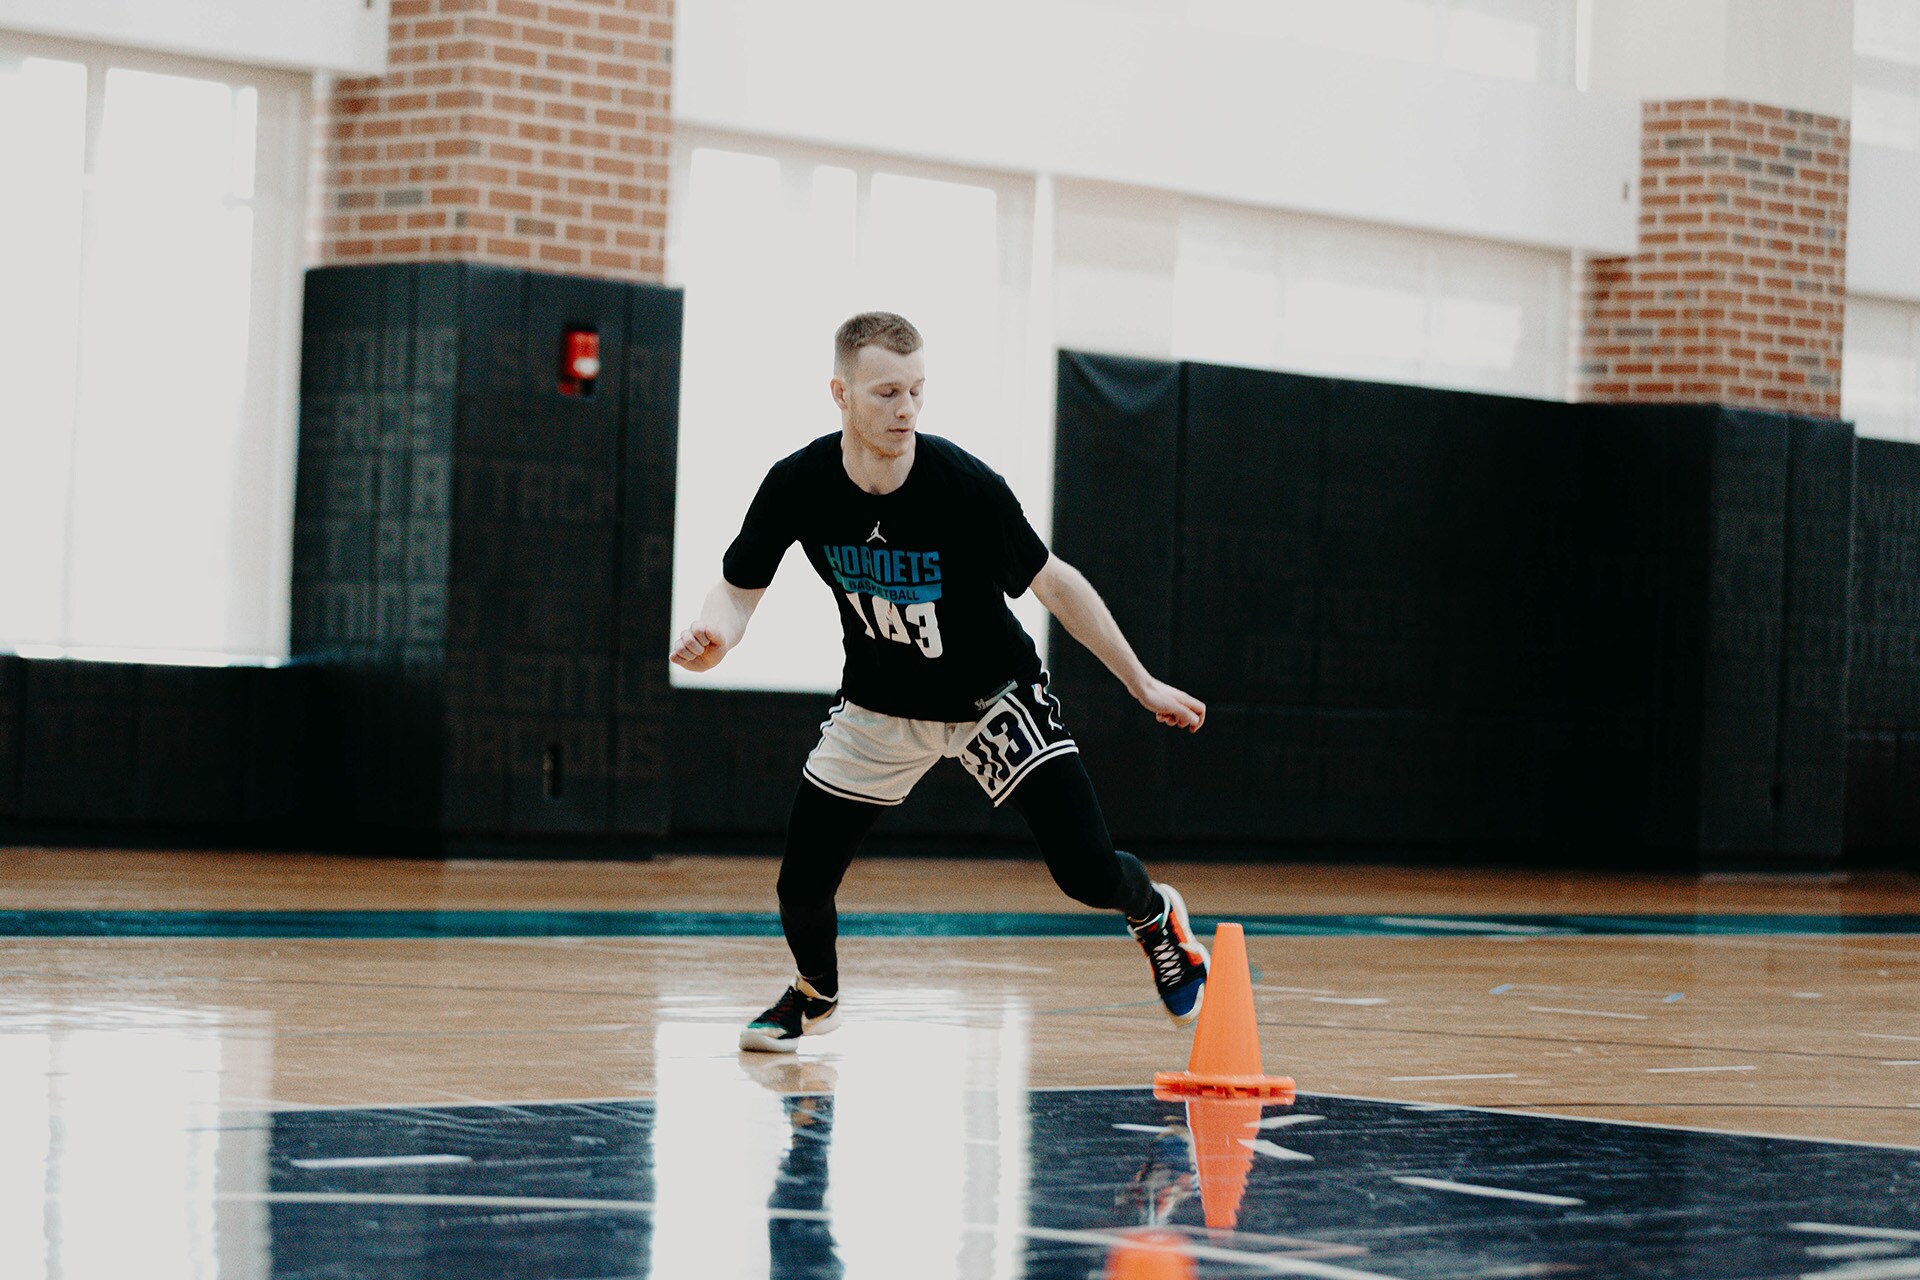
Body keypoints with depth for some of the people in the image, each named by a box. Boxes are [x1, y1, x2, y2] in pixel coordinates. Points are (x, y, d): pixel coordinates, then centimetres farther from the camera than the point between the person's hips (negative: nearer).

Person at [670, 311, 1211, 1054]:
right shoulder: (799, 485, -20)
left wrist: (1142, 685, -8)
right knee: (802, 887, -4)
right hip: (879, 708, 2)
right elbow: (738, 592, -10)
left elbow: (1054, 585, -14)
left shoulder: (965, 485, -27)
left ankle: (1154, 914, 25)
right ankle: (816, 995, 32)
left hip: (993, 695, -2)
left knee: (1089, 874, -14)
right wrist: (712, 635, -35)